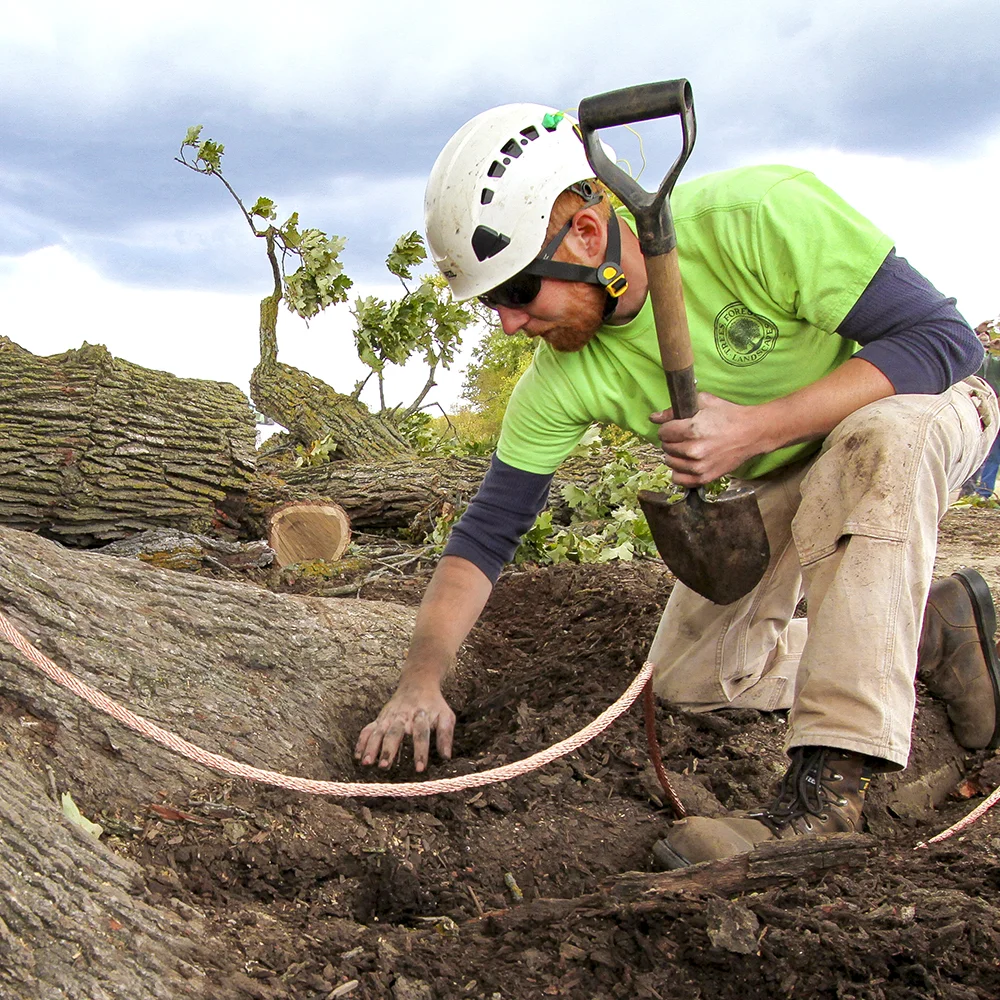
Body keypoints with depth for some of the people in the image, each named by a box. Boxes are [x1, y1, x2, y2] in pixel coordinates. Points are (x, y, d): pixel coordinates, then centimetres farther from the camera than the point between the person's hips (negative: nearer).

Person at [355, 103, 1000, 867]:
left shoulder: (760, 216, -34)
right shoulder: (563, 379, -18)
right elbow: (485, 536, -12)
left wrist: (754, 427, -39)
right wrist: (421, 682, -25)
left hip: (929, 409, -5)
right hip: (784, 480, 5)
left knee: (878, 439, -41)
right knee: (687, 675, -2)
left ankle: (828, 792, -37)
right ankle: (932, 631, 12)